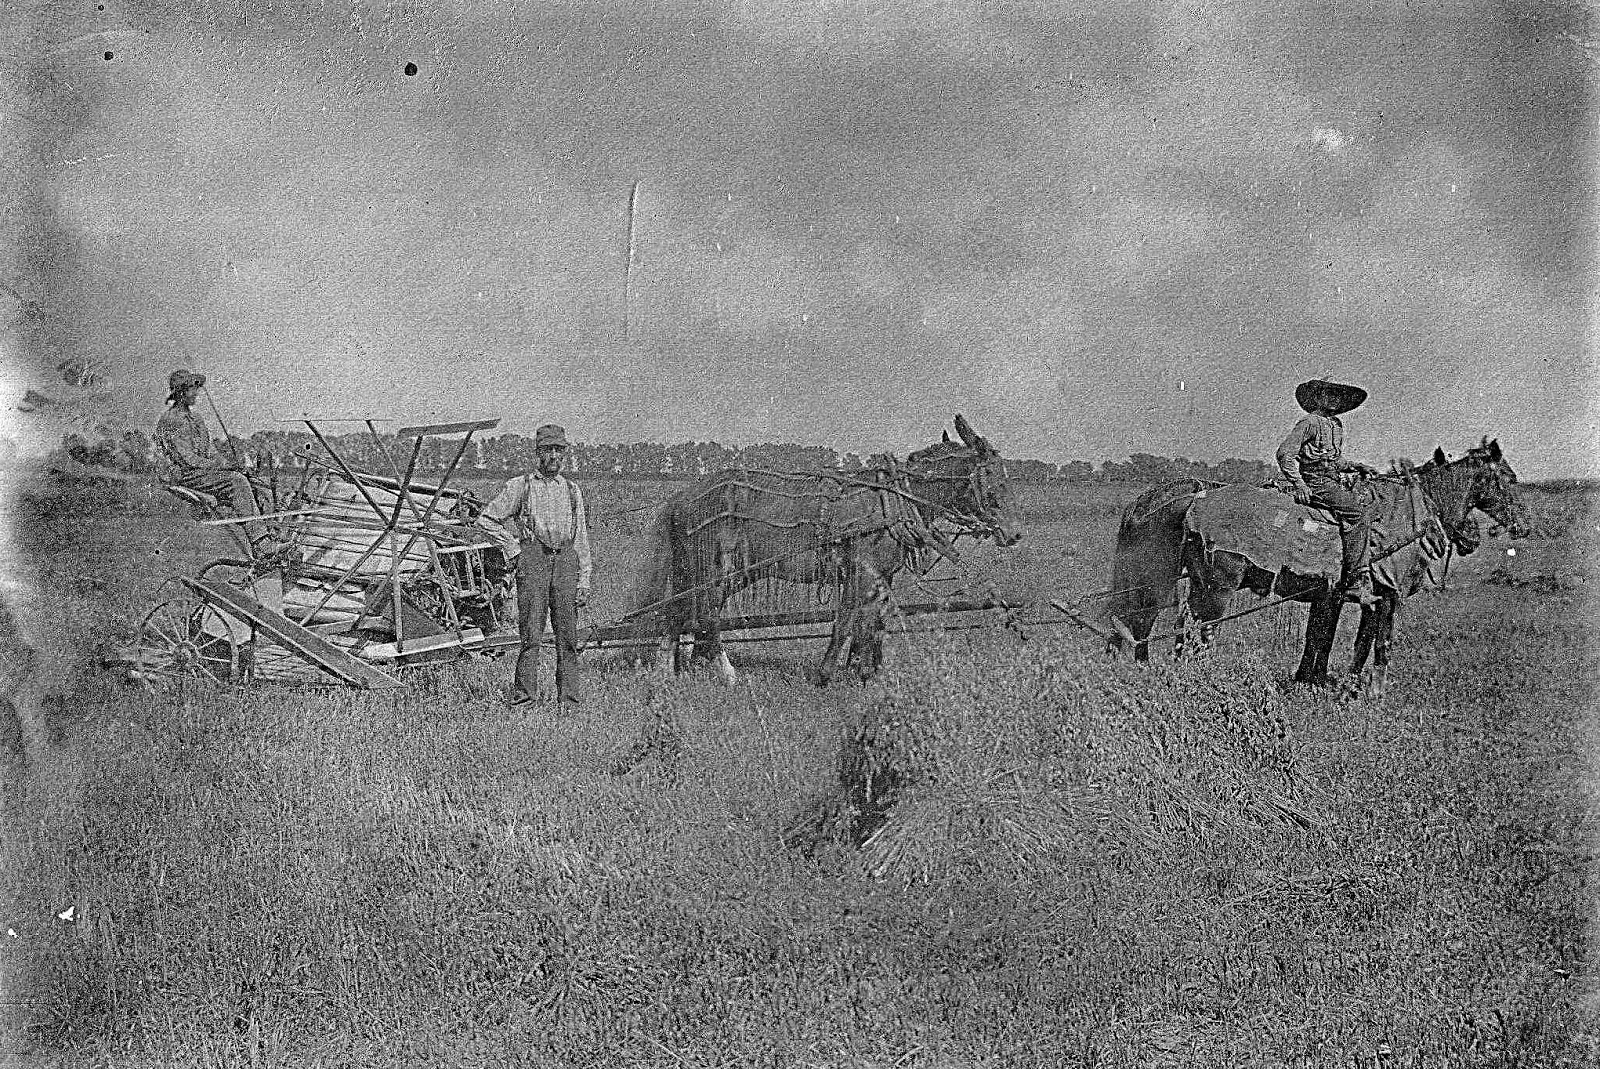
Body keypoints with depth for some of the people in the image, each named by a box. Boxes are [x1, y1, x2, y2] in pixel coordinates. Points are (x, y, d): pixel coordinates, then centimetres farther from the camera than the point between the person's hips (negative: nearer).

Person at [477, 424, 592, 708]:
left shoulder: (572, 491, 18)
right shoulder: (520, 486, 7)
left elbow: (581, 538, 17)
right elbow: (486, 519, 8)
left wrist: (584, 581, 10)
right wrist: (511, 549, 2)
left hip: (565, 560, 3)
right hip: (533, 558, -3)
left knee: (568, 636, 1)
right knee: (531, 634, -9)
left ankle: (569, 702, 3)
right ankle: (523, 698, -7)